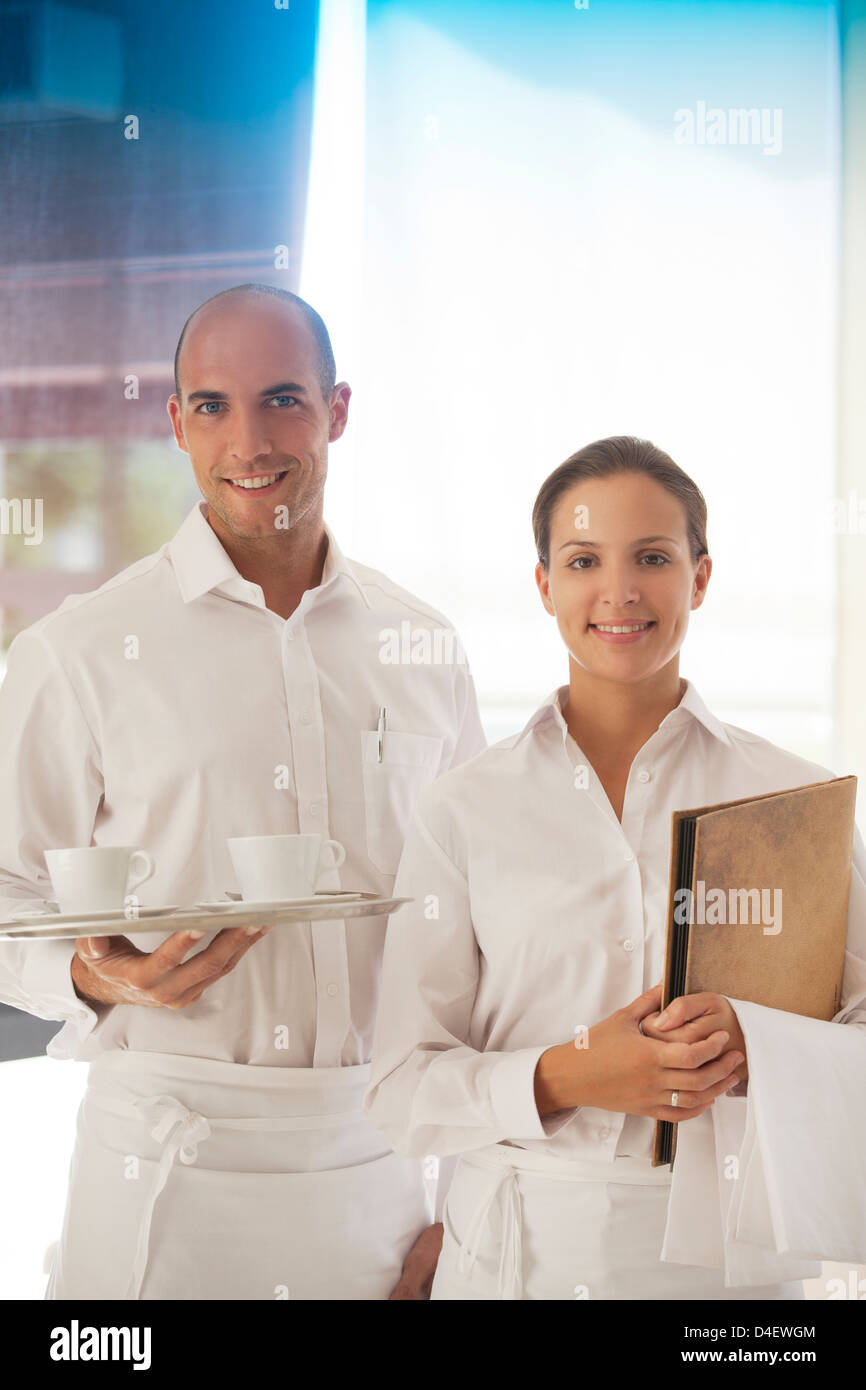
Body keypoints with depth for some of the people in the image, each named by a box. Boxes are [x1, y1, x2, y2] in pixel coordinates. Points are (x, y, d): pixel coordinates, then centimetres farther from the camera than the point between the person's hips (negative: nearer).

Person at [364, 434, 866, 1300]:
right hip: (522, 1251, 0)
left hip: (727, 1251, 1)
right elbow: (401, 1091, -3)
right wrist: (563, 1077, -20)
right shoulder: (464, 810, -2)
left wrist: (750, 1049, -21)